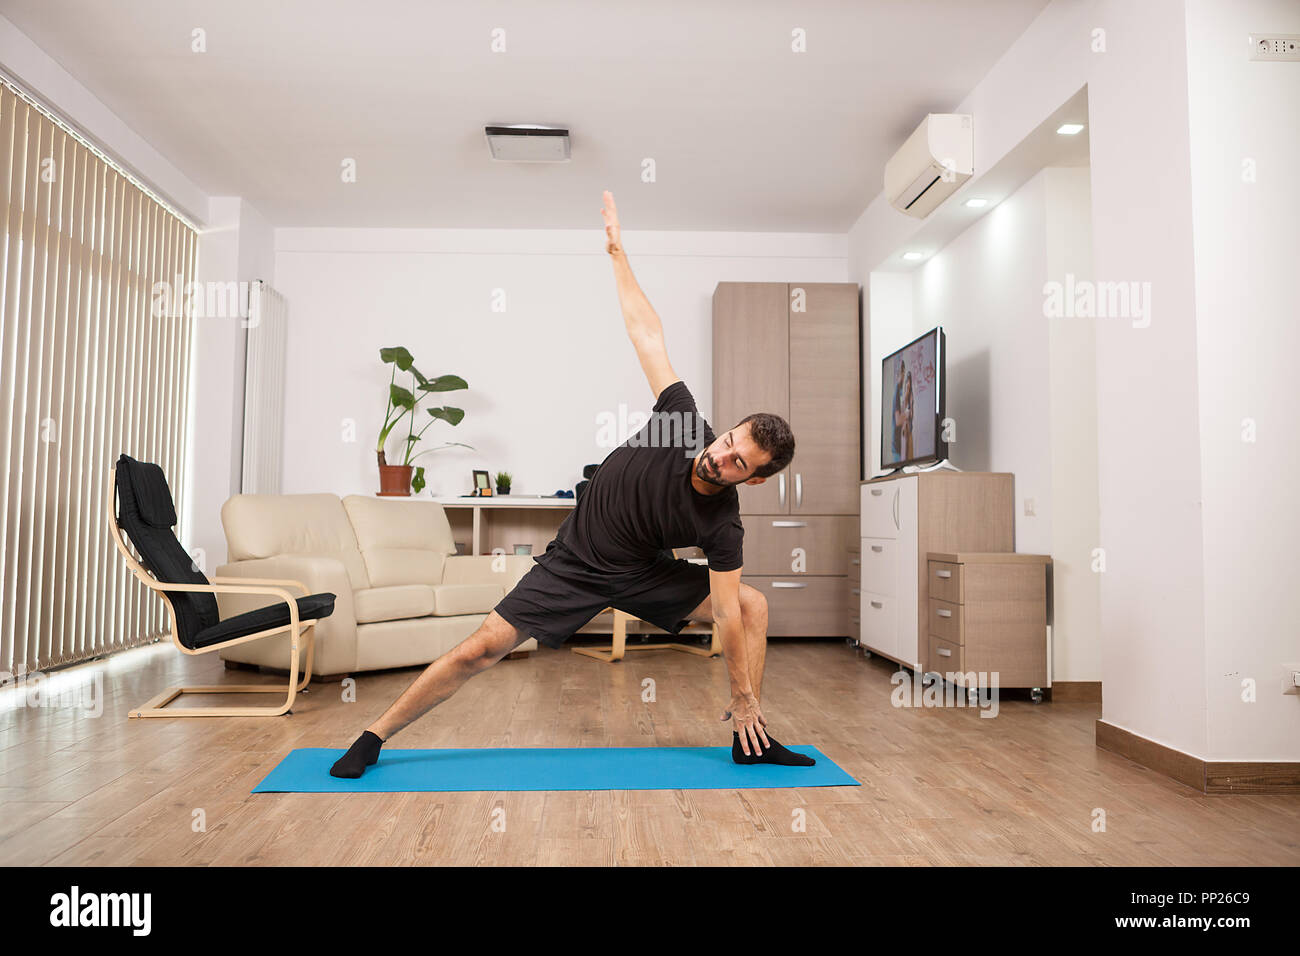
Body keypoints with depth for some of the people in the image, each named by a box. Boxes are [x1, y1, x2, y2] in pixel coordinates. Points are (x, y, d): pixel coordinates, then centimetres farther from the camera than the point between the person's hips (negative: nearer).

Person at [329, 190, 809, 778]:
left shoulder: (723, 526, -21)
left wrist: (743, 698, -13)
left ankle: (750, 740, 4)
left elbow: (726, 615, -16)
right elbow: (647, 333, -19)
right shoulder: (685, 426, -23)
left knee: (752, 605, -10)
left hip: (641, 574, 2)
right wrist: (616, 251, -14)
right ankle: (374, 739, 7)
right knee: (481, 649, -10)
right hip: (576, 564, -1)